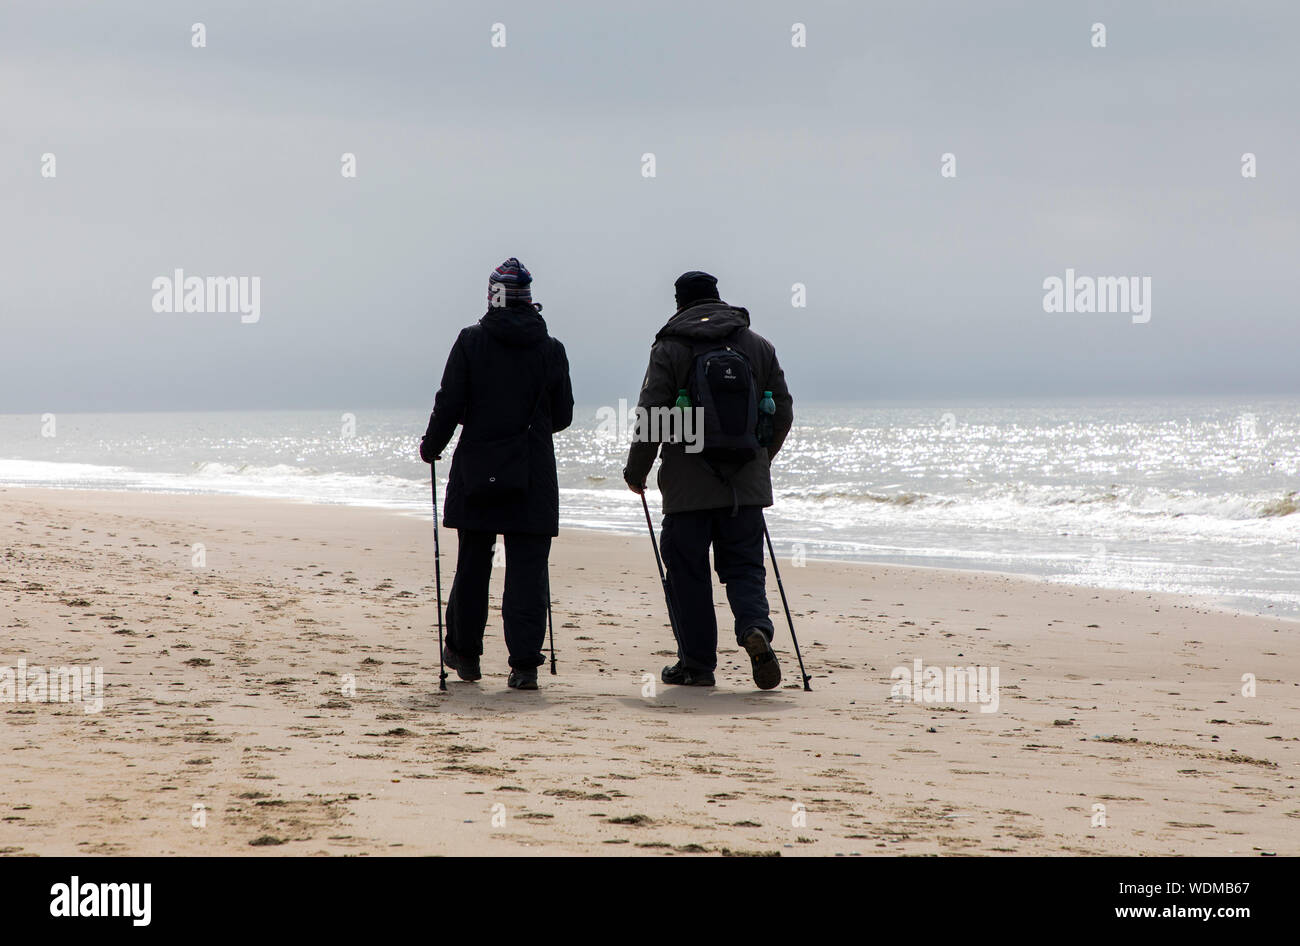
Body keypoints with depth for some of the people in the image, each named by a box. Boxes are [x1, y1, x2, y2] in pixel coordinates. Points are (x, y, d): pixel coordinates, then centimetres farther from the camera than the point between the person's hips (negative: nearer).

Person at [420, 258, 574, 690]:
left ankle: (464, 651, 24)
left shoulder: (471, 342, -4)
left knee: (472, 564, 13)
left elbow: (449, 405, -6)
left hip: (478, 472, 0)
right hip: (534, 477, 0)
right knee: (528, 568, -1)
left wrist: (432, 446, 11)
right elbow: (563, 416, 8)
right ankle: (525, 663, -8)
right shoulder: (551, 349, 1)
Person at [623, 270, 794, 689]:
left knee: (688, 572, 5)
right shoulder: (758, 346, 9)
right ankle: (755, 627, -18)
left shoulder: (670, 348, -3)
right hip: (746, 482, 3)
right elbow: (782, 411, 13)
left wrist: (635, 472, 5)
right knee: (744, 564, 9)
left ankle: (697, 663, 6)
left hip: (688, 485, -3)